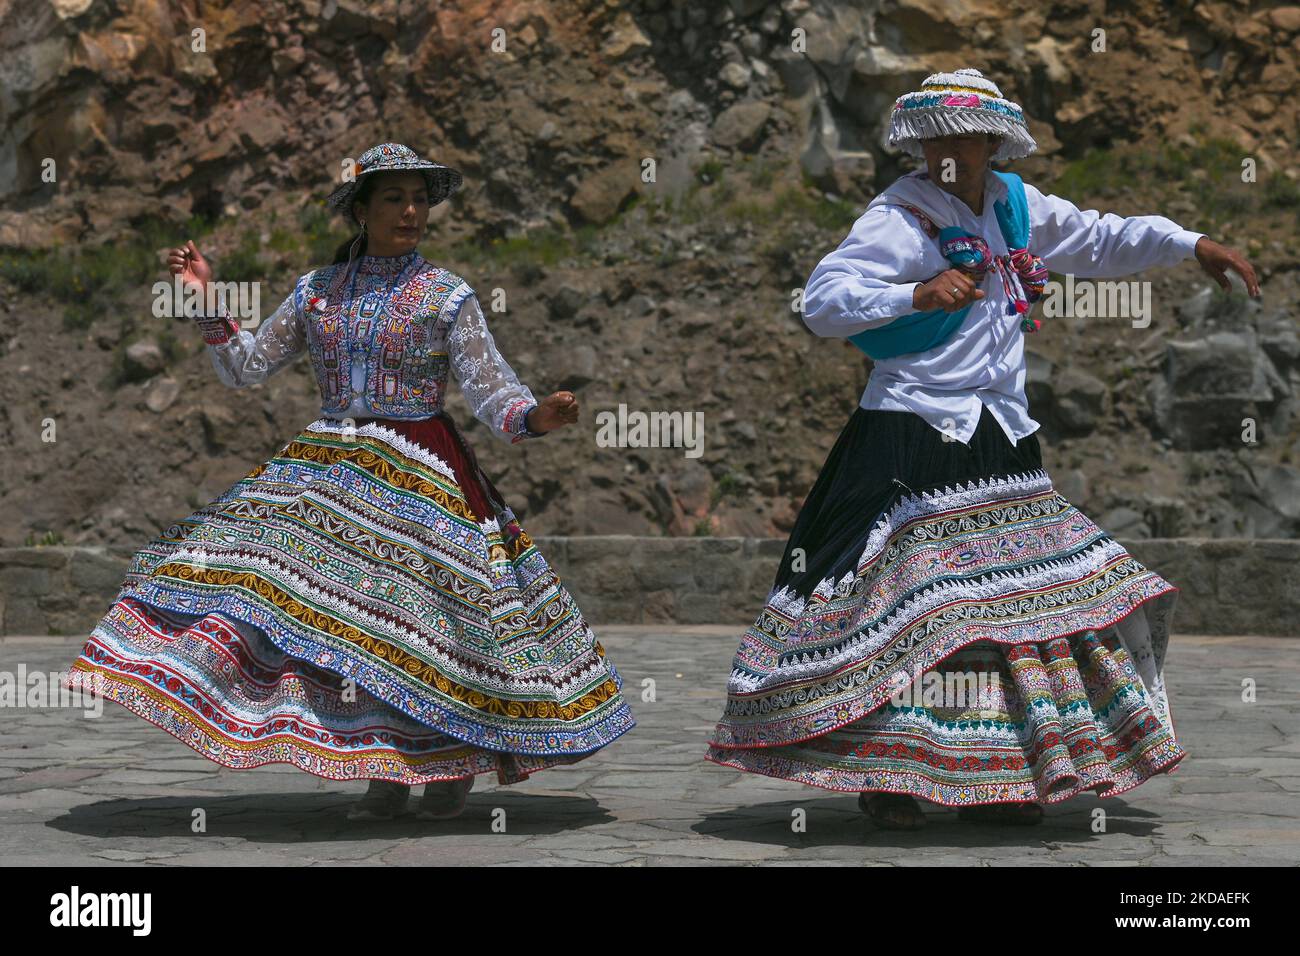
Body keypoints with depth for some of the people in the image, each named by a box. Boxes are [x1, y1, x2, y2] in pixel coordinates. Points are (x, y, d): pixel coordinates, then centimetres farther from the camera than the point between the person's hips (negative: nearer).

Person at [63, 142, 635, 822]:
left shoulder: (448, 296, -1)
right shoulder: (315, 292, 9)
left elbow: (491, 392, -7)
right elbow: (243, 369, 14)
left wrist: (535, 416, -28)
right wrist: (210, 305, 1)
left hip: (422, 477, -3)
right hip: (328, 472, 3)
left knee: (422, 615, -7)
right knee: (344, 610, -2)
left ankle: (451, 764, 13)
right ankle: (384, 774, 9)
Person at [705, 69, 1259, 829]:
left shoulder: (1016, 207, 9)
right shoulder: (900, 220, -11)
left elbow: (1101, 240, 24)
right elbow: (822, 300, -21)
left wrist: (1193, 245, 18)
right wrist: (917, 295, -33)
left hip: (1001, 441, 7)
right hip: (913, 445, -7)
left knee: (1018, 606, 8)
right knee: (901, 603, -9)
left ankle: (993, 777, 17)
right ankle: (884, 774, 3)